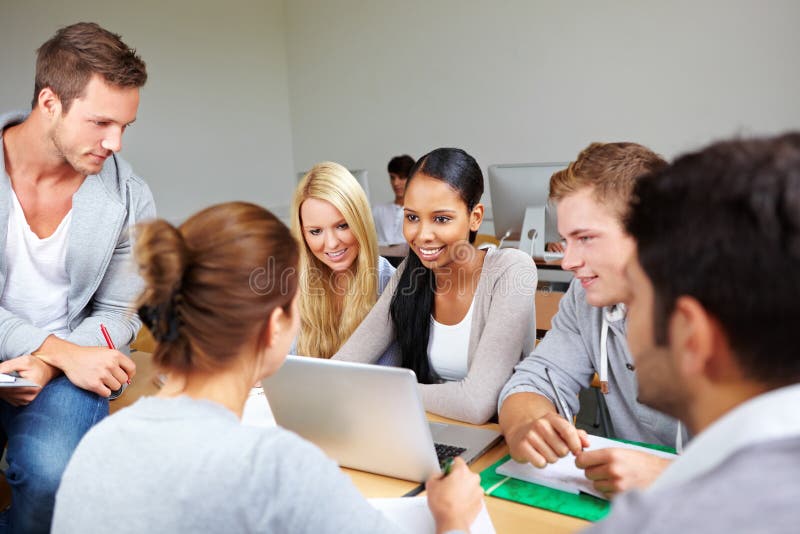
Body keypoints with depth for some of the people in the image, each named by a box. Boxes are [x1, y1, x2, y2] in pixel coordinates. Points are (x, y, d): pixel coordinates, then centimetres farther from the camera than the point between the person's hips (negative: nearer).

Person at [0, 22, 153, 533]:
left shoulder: (130, 201, -6)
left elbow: (117, 314, 2)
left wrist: (49, 367, -14)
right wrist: (61, 352, -21)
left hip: (65, 367, 0)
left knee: (51, 478, -27)